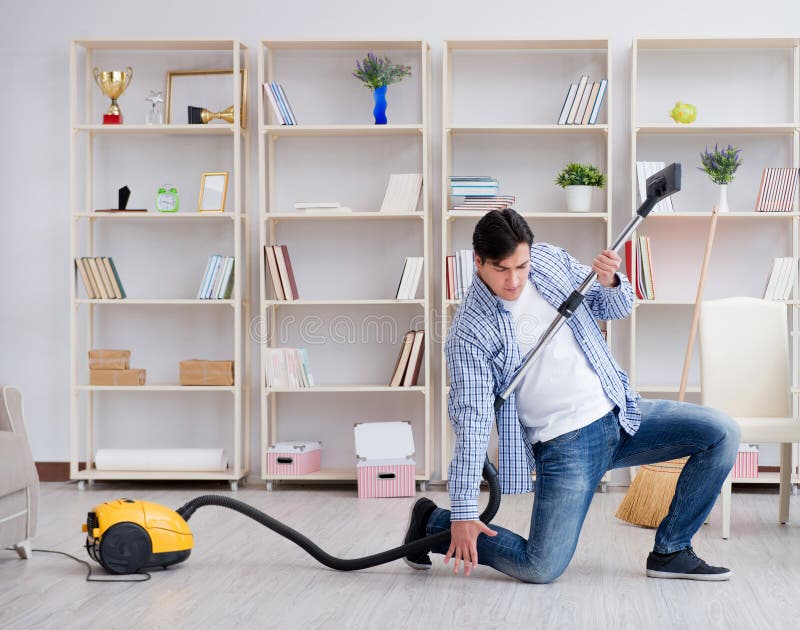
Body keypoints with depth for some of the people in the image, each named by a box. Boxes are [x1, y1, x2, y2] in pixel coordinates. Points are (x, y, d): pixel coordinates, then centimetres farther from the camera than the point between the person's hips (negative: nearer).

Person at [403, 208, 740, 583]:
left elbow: (616, 309, 13)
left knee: (722, 433, -8)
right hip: (563, 444, -6)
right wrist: (463, 512, -20)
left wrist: (610, 283, -12)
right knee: (541, 569, -15)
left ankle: (669, 552, 5)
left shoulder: (551, 260, 2)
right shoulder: (469, 333, -15)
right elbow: (472, 421, -17)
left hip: (621, 414, 6)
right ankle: (433, 522, 10)